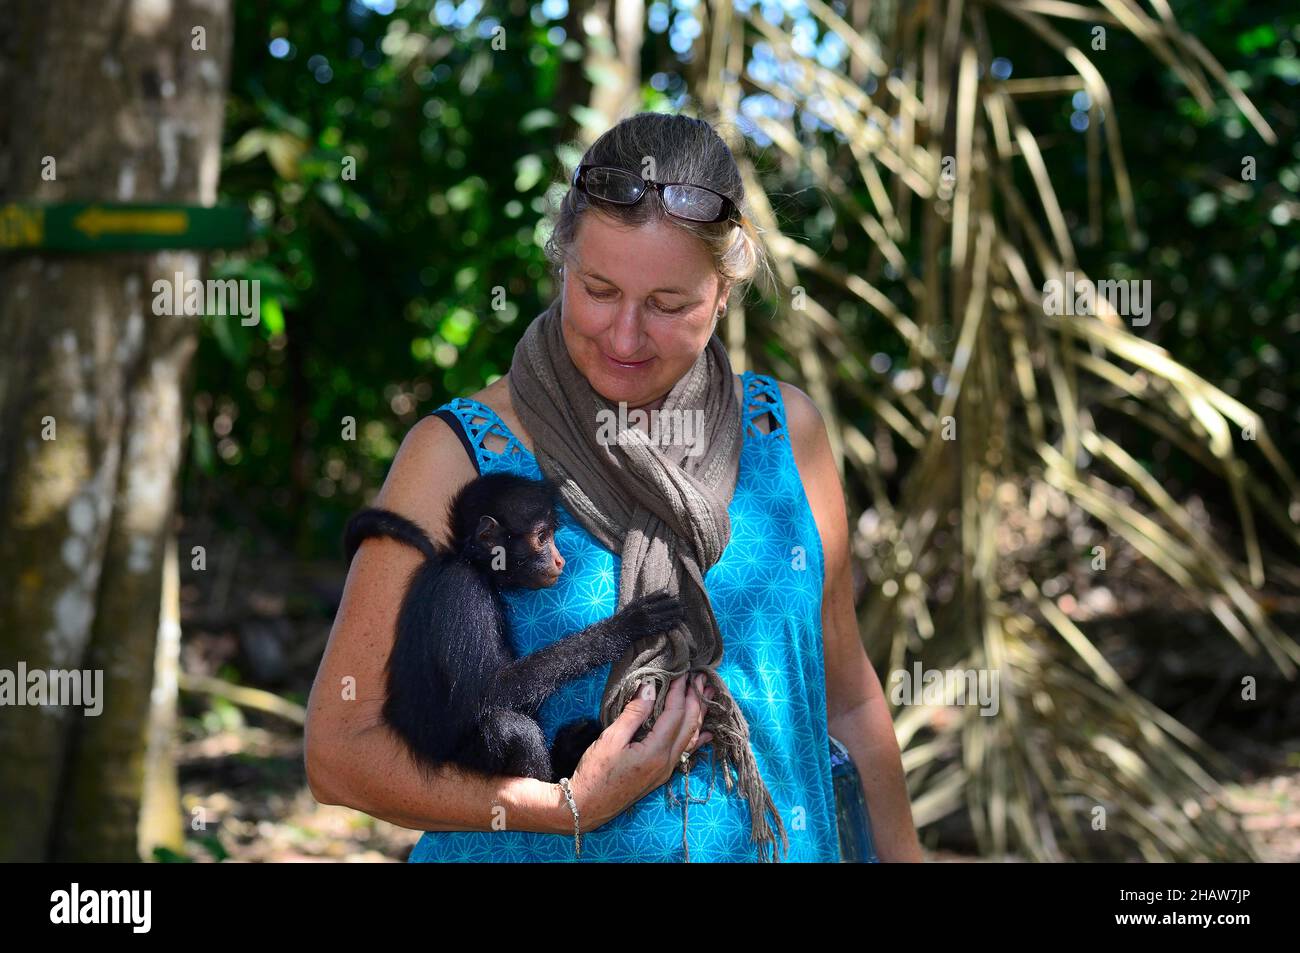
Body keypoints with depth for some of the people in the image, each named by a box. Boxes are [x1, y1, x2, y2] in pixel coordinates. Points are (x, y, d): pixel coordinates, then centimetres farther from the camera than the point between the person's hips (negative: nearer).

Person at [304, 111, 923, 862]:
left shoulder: (785, 430, 0)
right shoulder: (462, 454, -11)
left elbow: (849, 699, 12)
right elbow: (338, 749, -13)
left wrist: (903, 853, 8)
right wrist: (572, 806, -21)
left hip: (780, 845, 3)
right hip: (531, 853, -3)